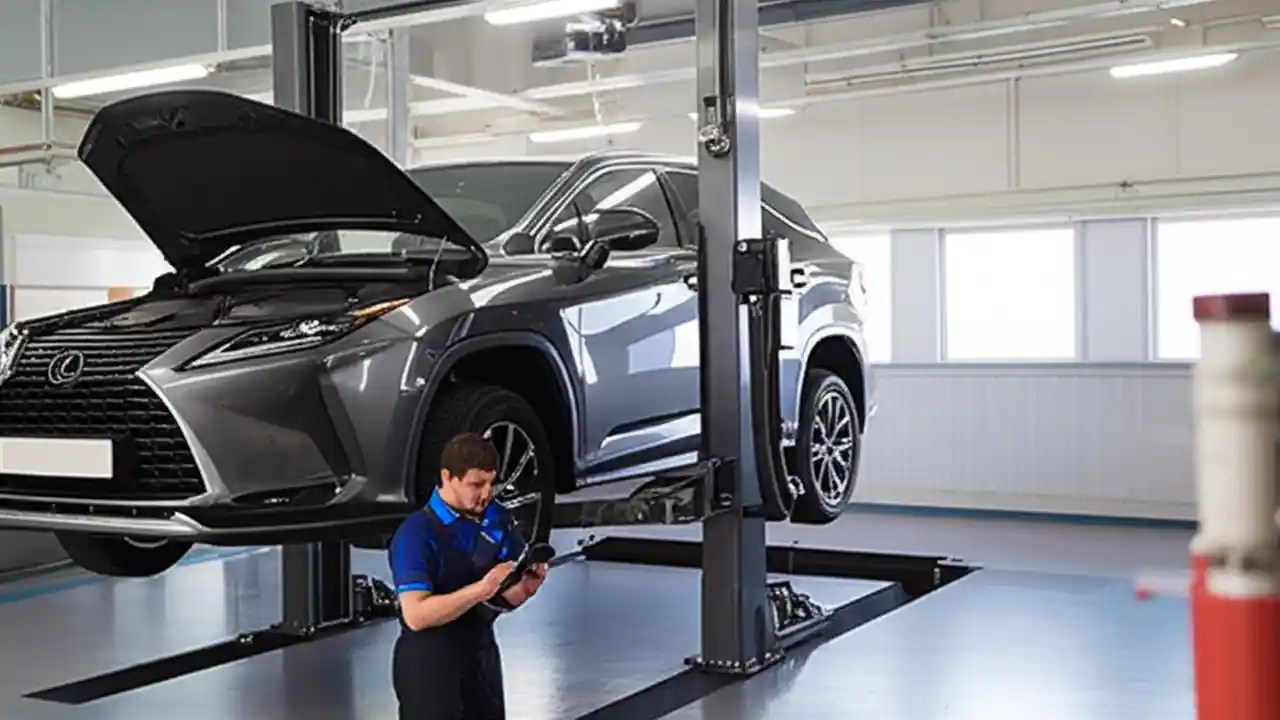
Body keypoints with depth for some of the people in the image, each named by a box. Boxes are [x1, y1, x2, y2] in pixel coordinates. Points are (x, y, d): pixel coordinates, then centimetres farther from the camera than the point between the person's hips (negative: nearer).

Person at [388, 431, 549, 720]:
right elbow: (415, 614, -26)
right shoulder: (416, 533, -18)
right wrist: (481, 589, -34)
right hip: (430, 664, -6)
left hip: (482, 655, 7)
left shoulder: (498, 519, 1)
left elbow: (507, 599, 8)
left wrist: (526, 587, -15)